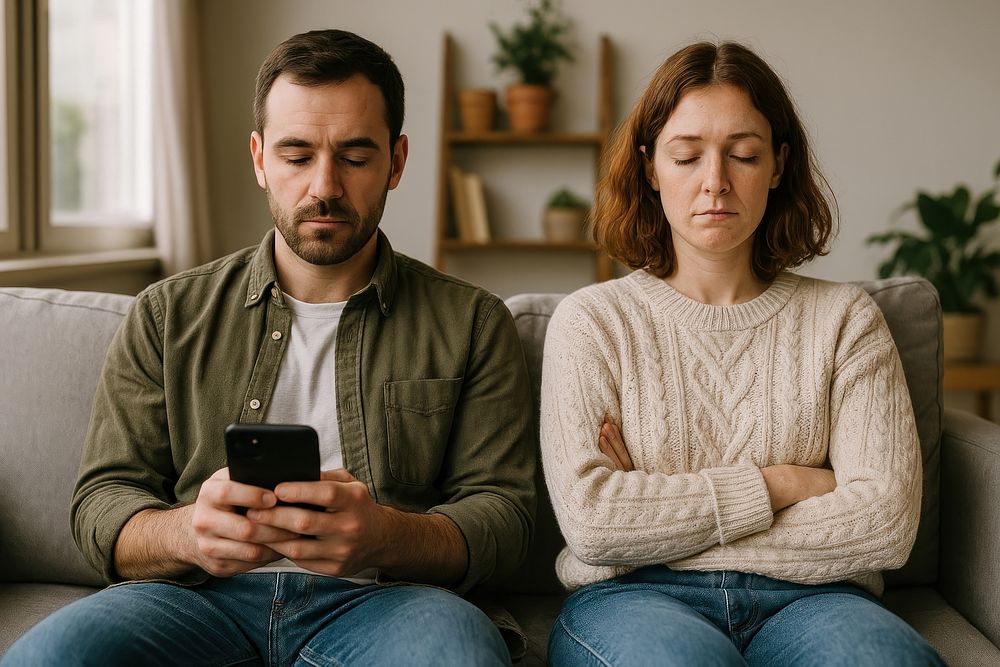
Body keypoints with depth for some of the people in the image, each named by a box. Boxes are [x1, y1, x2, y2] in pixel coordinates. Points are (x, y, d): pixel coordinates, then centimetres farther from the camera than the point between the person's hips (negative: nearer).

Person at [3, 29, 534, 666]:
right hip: (198, 595, 1)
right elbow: (103, 500, 8)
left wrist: (385, 536, -20)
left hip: (381, 598, -1)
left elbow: (503, 513, 3)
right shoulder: (169, 316, 13)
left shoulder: (473, 324, 10)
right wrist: (187, 531, -17)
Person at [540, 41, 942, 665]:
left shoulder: (844, 317, 10)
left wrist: (660, 521, -6)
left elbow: (885, 524, -4)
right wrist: (778, 484, -5)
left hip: (808, 598, 3)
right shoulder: (592, 320, 7)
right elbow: (590, 520, -8)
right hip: (636, 597, -2)